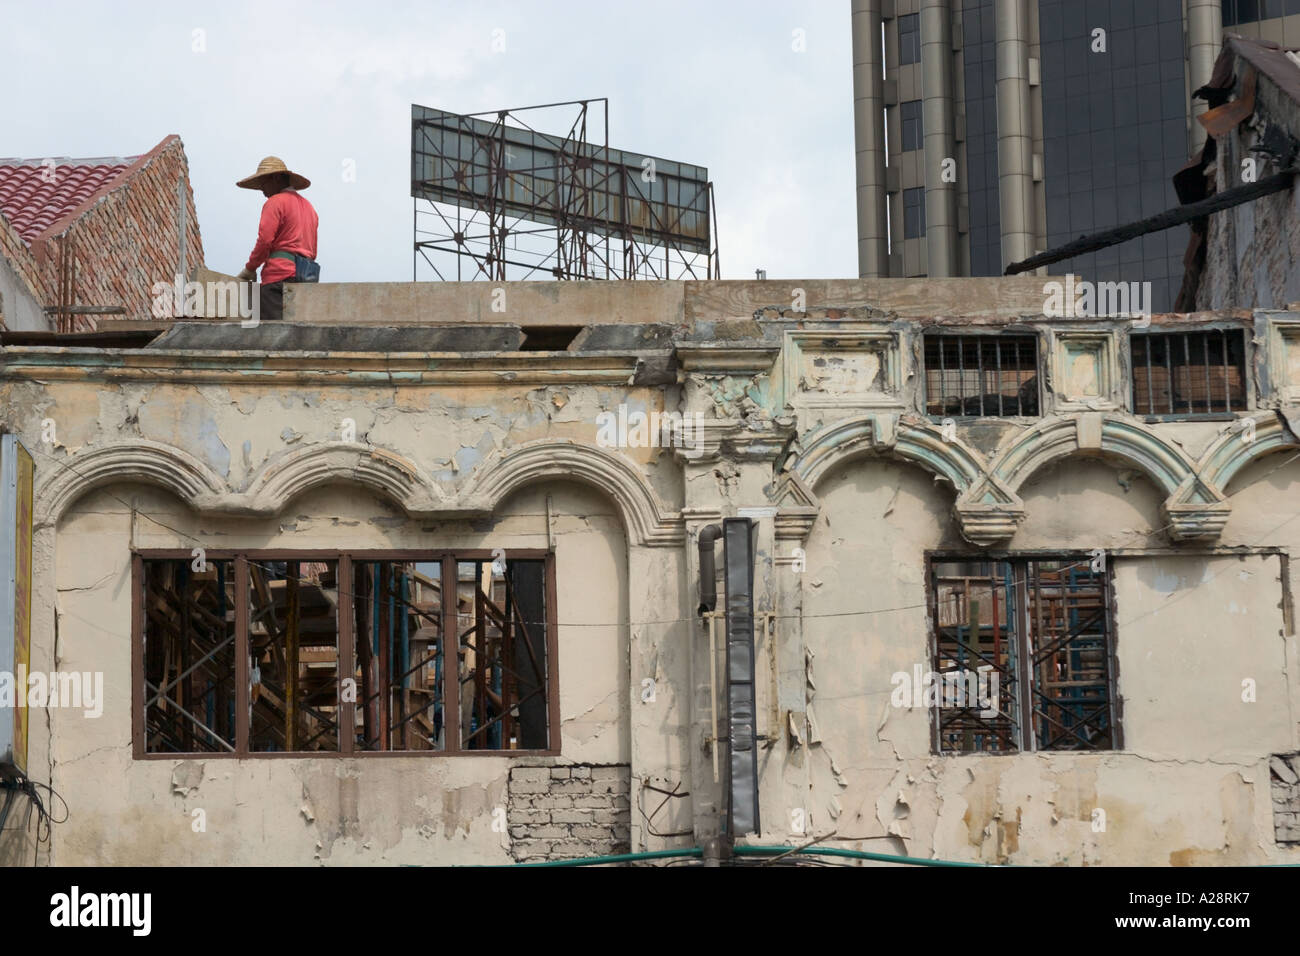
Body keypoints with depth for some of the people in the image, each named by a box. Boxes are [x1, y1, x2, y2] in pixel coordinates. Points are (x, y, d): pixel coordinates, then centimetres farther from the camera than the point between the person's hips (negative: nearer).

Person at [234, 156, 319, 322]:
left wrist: (250, 268, 2)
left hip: (280, 274, -8)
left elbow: (265, 240, -10)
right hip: (307, 276, 8)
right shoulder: (307, 206, 26)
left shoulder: (275, 202, -1)